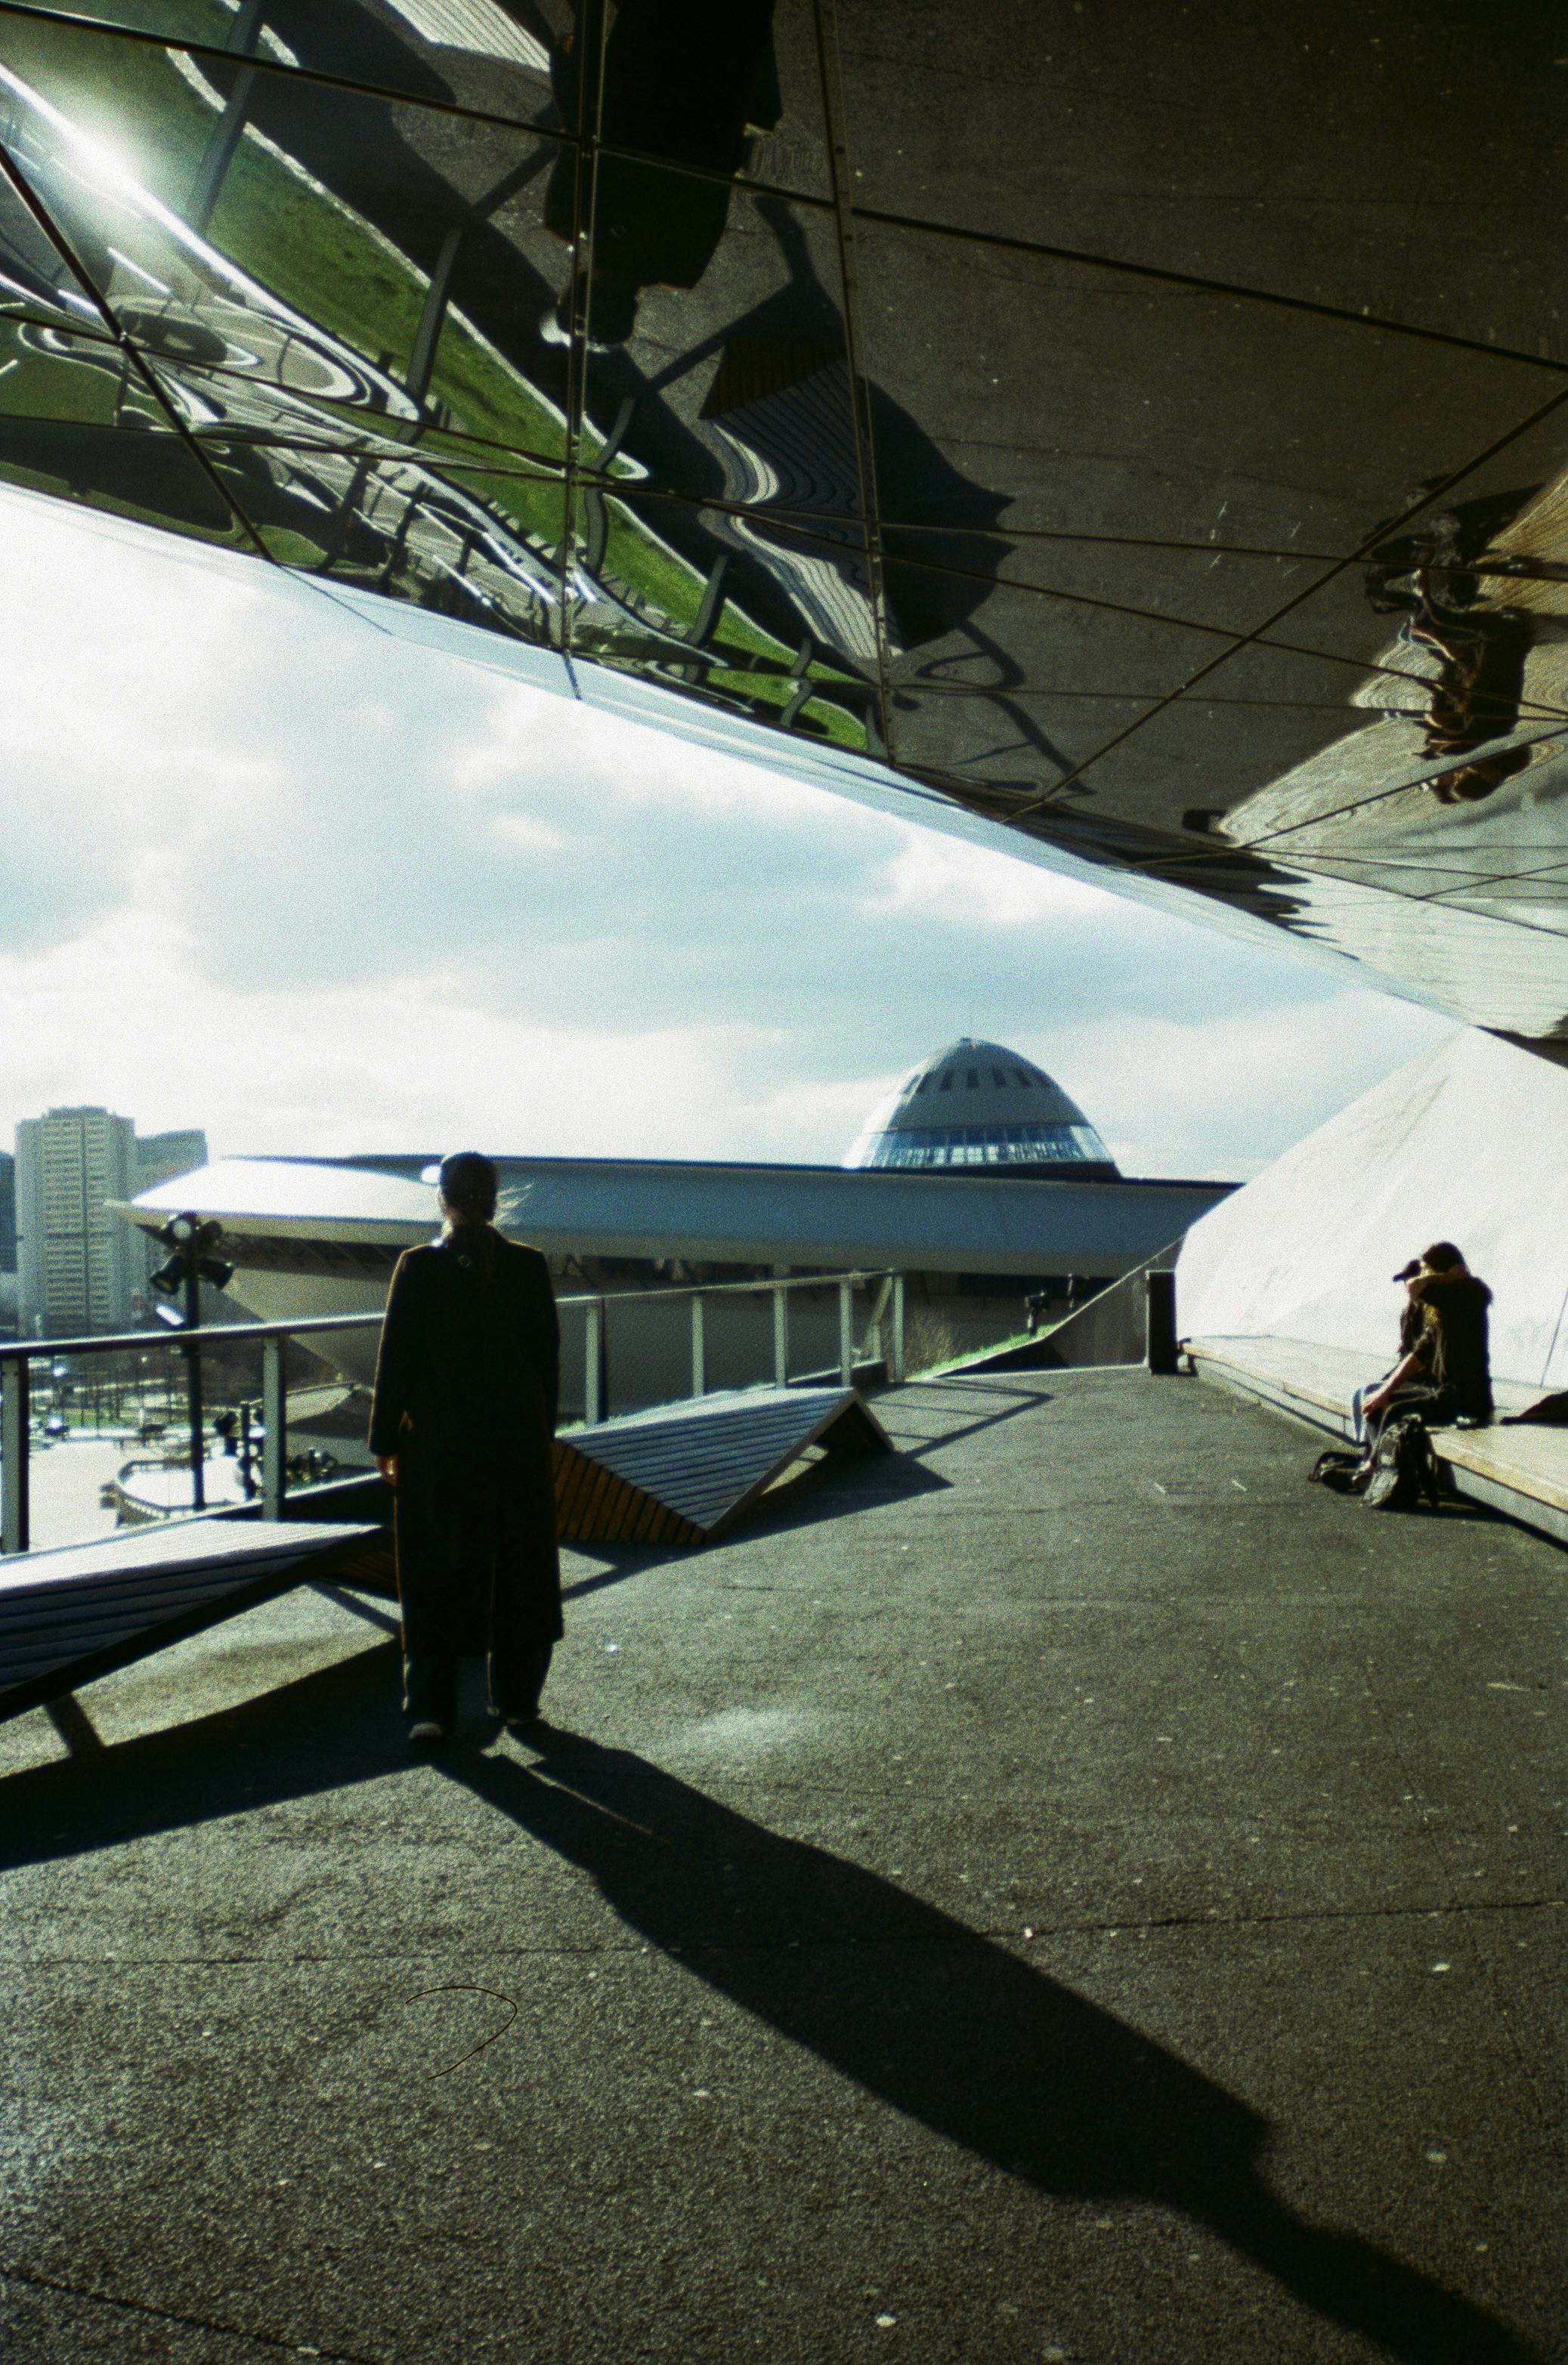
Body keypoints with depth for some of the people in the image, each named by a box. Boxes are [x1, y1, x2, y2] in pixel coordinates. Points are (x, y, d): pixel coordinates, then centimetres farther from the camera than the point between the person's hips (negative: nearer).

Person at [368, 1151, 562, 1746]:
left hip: (438, 1444, -2)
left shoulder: (418, 1267, -8)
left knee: (436, 1574, 7)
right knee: (520, 1571, 13)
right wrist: (541, 1433, 12)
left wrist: (386, 1441, 2)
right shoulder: (529, 1266, -2)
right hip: (518, 1442, 2)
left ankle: (430, 1707, 5)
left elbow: (396, 1361, -7)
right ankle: (517, 1700, 21)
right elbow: (547, 1357, 2)